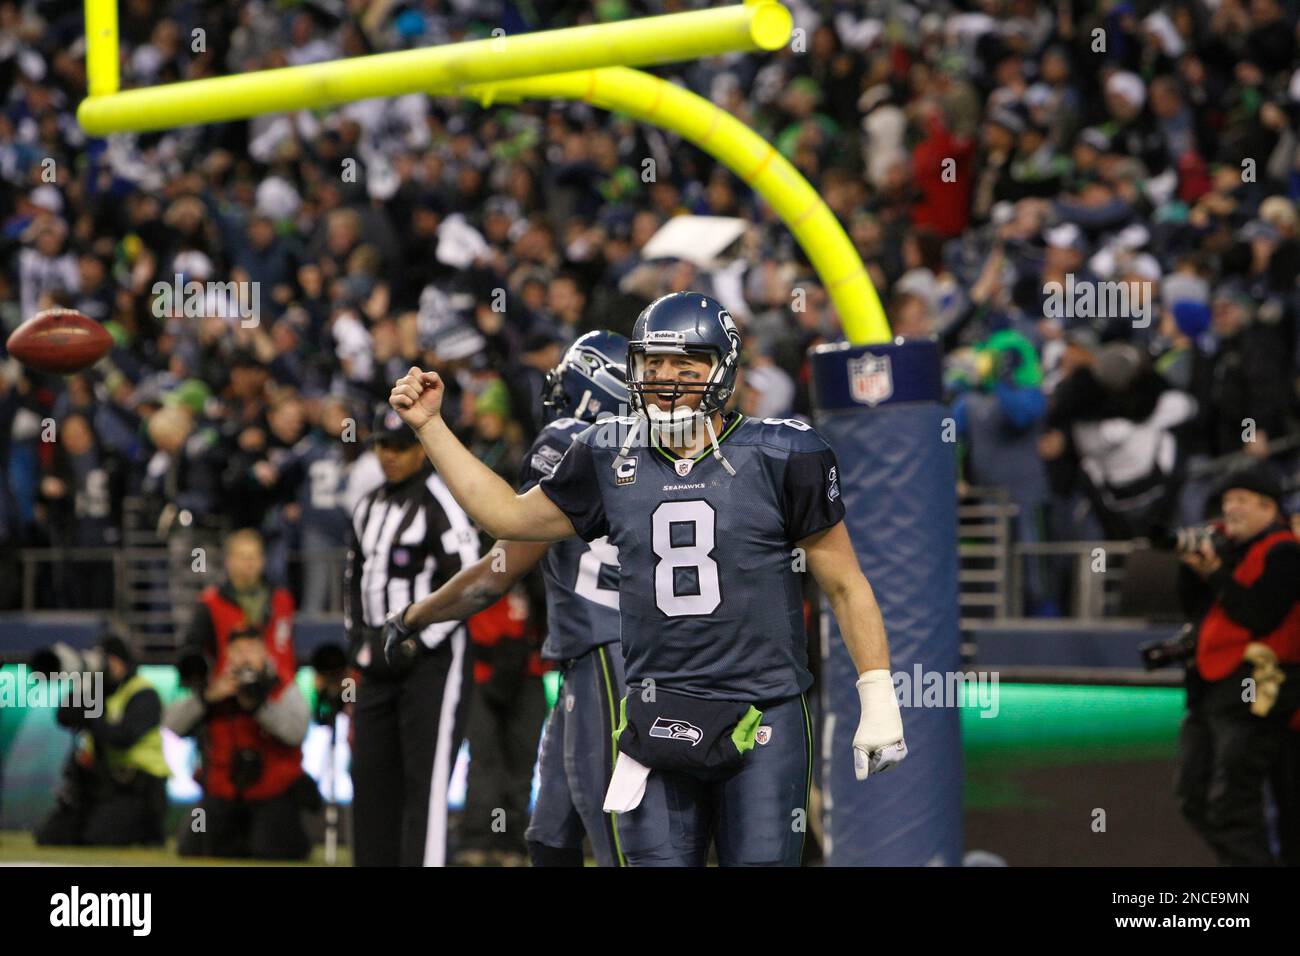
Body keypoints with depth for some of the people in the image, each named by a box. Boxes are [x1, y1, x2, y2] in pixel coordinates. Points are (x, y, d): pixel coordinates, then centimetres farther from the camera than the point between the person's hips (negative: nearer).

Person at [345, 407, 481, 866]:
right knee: (369, 773, 7)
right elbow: (355, 582, 26)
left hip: (432, 657, -8)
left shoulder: (441, 502, -9)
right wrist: (358, 641, 12)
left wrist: (415, 643, -16)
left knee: (425, 780, -12)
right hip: (380, 660, 8)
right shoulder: (369, 507, 16)